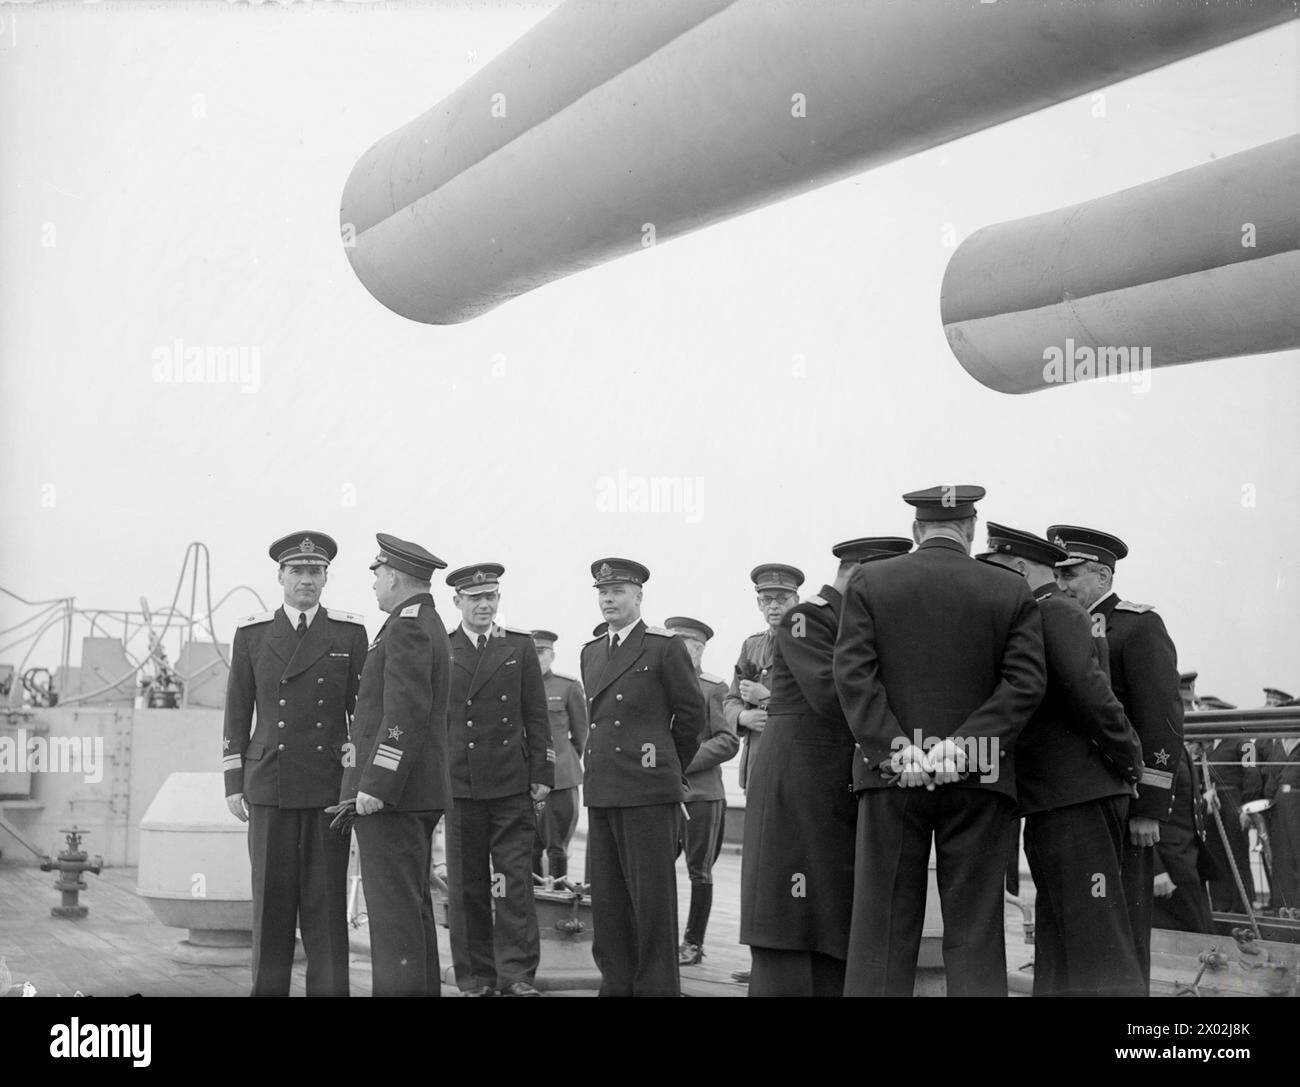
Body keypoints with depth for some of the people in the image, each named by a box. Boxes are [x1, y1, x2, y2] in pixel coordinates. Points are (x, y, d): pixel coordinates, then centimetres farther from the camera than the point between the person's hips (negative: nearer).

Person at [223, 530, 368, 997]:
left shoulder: (349, 634, 4)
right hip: (269, 784, 0)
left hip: (330, 786, 0)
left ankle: (329, 988, 4)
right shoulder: (252, 634, 5)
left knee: (327, 897, 0)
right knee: (271, 895, 3)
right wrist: (233, 784, 2)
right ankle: (268, 986, 10)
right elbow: (237, 713, 6)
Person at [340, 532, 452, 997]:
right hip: (419, 793, 11)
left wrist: (375, 784, -22)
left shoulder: (408, 628, -14)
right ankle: (422, 986, 19)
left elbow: (406, 715, -22)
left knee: (393, 907, -9)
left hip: (390, 795, -11)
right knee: (413, 903, 14)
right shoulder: (426, 625, 19)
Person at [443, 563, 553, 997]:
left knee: (514, 881, -4)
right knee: (466, 886, 4)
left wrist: (542, 775, 1)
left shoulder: (519, 645, 8)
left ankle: (517, 974, 0)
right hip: (458, 784, 0)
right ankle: (476, 977, 11)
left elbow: (536, 716, 7)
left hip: (512, 783, 0)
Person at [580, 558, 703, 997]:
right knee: (607, 899, 7)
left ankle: (657, 986, 1)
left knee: (652, 898, -4)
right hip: (601, 791, 6)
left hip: (648, 791, -6)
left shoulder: (665, 647, -2)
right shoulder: (591, 651, 17)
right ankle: (616, 982, 14)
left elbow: (691, 712, 4)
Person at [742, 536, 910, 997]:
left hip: (846, 801, 9)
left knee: (837, 943, 6)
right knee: (788, 941, -8)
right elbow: (830, 693, -19)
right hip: (798, 792, -9)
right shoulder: (804, 618, -6)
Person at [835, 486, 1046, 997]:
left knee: (882, 933, 3)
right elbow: (1026, 682, -5)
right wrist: (964, 743, -10)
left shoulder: (868, 581, 4)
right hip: (979, 781, 0)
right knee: (975, 933, 4)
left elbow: (853, 673, -6)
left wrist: (894, 745, -11)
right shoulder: (1012, 592, 5)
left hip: (891, 774, 0)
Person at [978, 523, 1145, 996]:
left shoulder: (1055, 614, -10)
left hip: (1076, 800, -10)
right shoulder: (1052, 614, 21)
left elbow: (1090, 694, -19)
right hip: (1055, 802, 10)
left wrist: (1128, 763, -12)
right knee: (1059, 942, 13)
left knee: (1092, 938, -11)